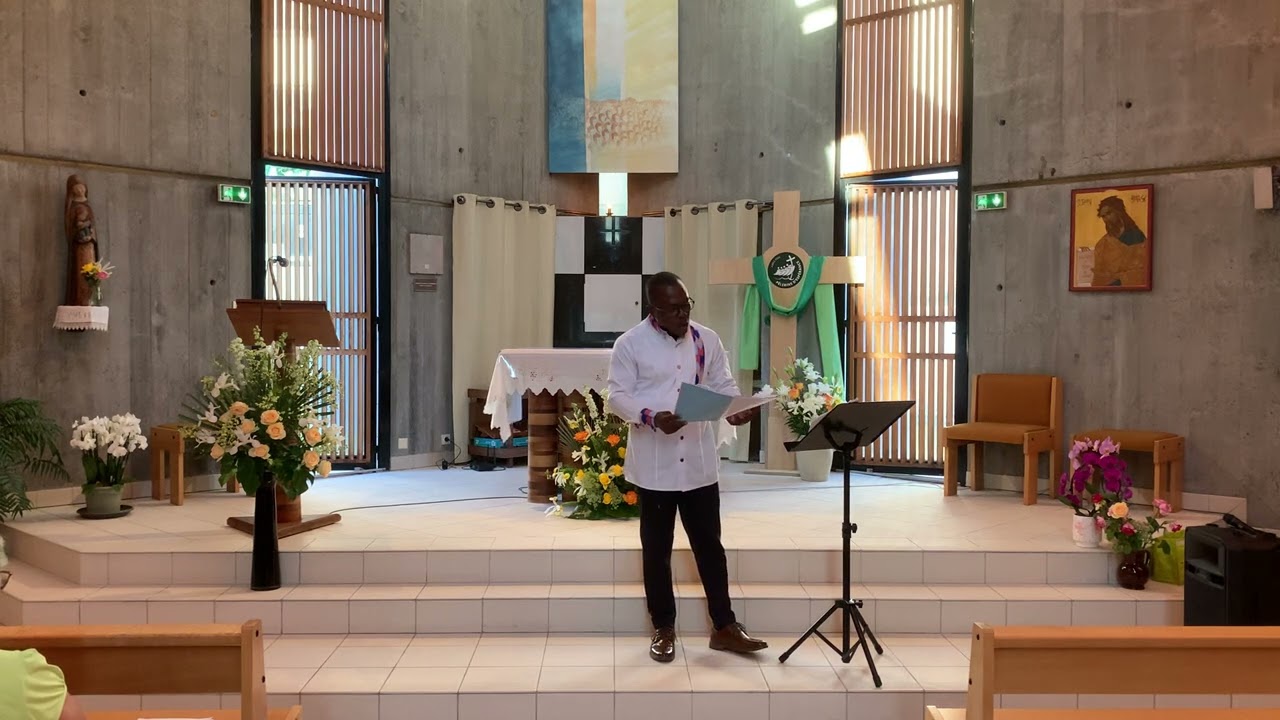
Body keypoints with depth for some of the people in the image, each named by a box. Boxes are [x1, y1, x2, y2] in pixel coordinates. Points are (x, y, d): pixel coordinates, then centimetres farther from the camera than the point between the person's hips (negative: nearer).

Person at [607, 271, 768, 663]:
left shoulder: (707, 340, 5)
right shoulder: (630, 344, -6)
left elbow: (724, 385, 9)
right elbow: (618, 396, -7)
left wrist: (737, 409, -14)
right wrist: (652, 417, -25)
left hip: (700, 461, 3)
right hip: (655, 464, -3)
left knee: (709, 545, 10)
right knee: (657, 549, 8)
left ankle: (725, 627, 20)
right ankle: (663, 629, 22)